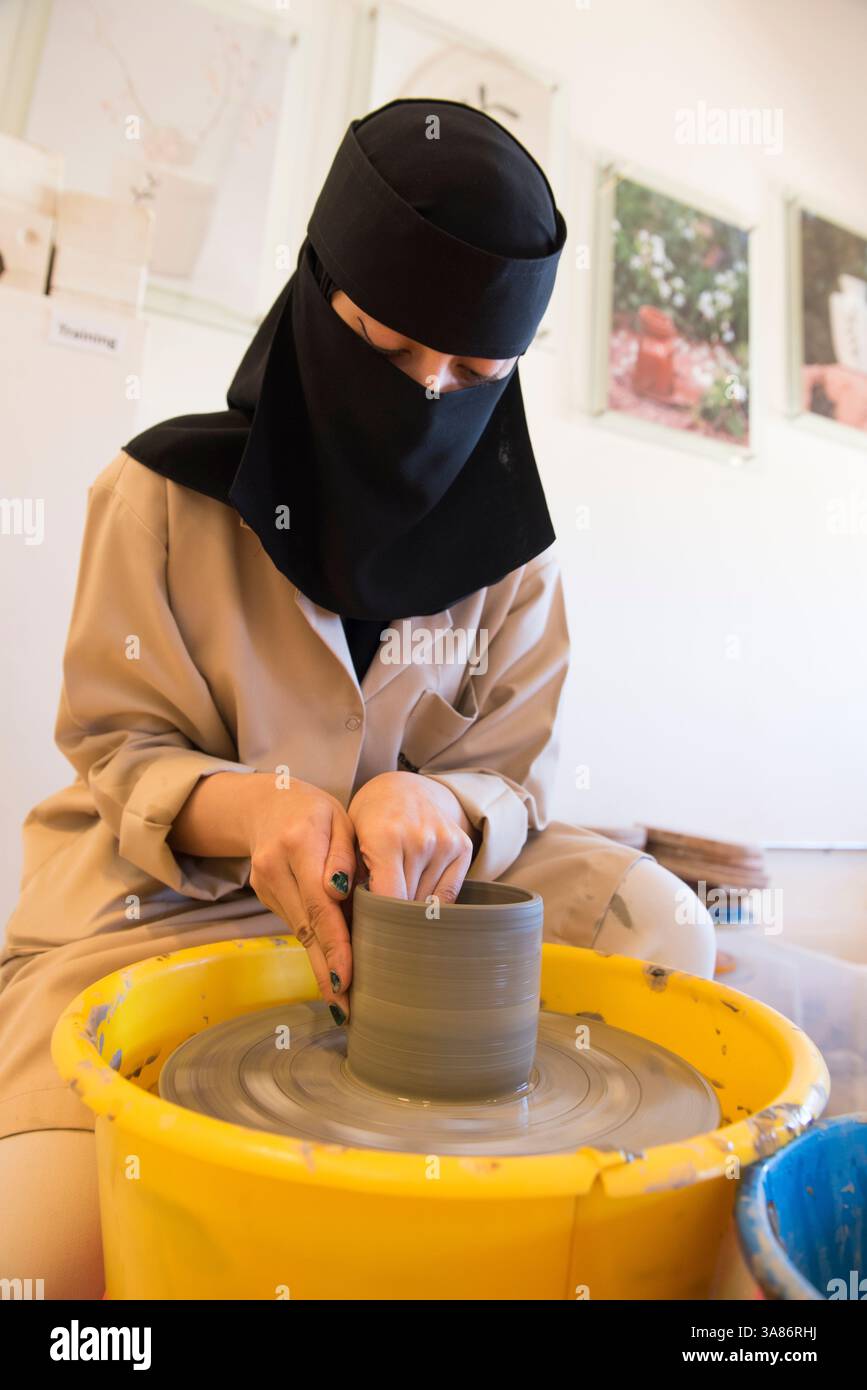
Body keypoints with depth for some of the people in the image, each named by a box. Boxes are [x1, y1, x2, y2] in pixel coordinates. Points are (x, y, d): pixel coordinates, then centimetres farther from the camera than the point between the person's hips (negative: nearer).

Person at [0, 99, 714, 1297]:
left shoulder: (510, 551, 0)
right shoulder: (168, 490, -7)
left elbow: (512, 779, -2)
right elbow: (119, 750, -5)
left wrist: (437, 810, -27)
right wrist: (252, 810, -28)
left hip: (428, 885, 3)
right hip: (168, 896, -2)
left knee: (656, 924, -18)